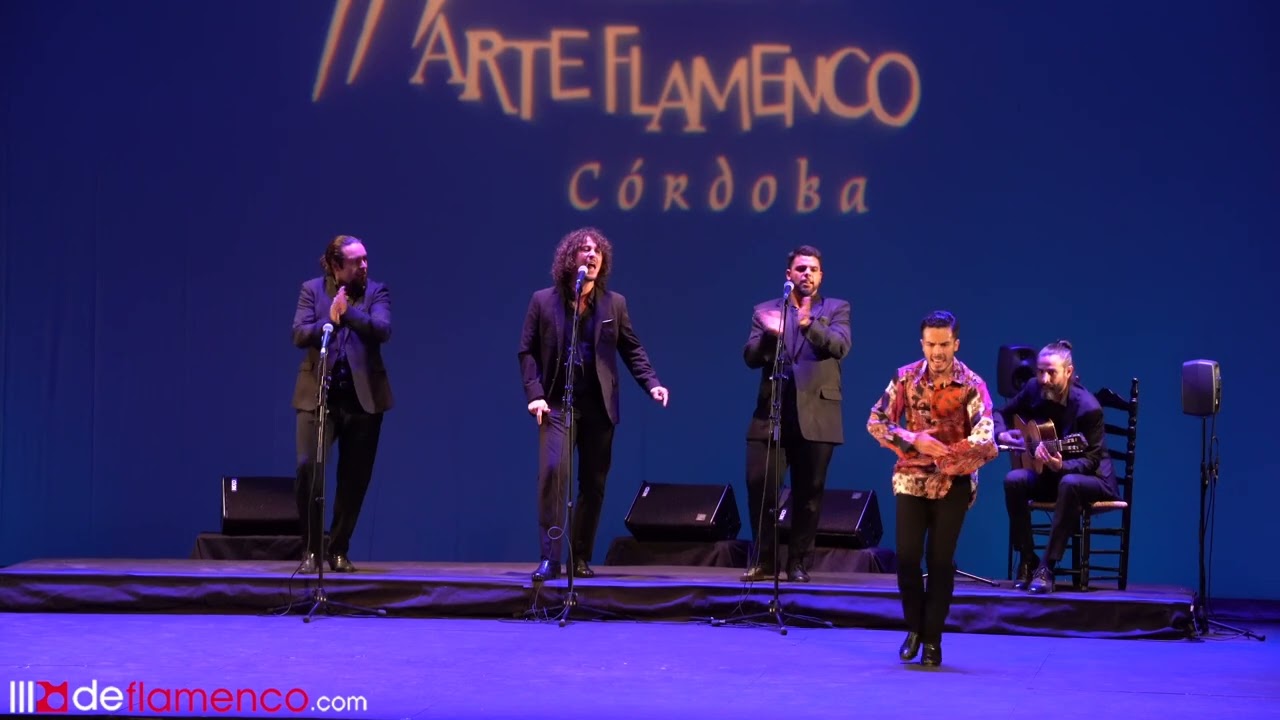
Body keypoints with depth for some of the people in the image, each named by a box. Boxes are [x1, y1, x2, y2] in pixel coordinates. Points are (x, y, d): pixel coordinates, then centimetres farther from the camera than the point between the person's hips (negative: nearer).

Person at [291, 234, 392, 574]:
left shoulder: (376, 291, 4)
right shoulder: (312, 289, 5)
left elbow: (383, 330, -12)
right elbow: (299, 335, -5)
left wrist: (347, 311, -18)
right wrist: (329, 320, -19)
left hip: (364, 396, 1)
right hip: (318, 394, -1)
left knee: (354, 478, 5)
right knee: (308, 469, -12)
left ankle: (339, 551, 18)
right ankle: (312, 550, 1)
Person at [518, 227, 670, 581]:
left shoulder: (614, 303, 7)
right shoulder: (543, 301, 2)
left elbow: (632, 349, 10)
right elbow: (527, 351, 1)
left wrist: (652, 383, -5)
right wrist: (535, 394, -10)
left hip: (598, 405, 3)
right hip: (558, 403, -2)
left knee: (594, 484, 4)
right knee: (553, 470, -18)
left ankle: (581, 558, 15)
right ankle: (550, 558, -14)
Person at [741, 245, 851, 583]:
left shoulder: (836, 309, 10)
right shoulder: (765, 310, 13)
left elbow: (840, 346, -9)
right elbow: (750, 357, 3)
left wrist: (808, 324, -26)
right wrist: (769, 334, -17)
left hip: (816, 415, -1)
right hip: (771, 412, 1)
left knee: (808, 493, 1)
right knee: (759, 486, -4)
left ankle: (798, 563, 9)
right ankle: (764, 560, 8)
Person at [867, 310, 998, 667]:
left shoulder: (971, 385, -10)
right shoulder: (906, 377, -2)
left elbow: (984, 438, -19)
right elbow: (876, 421, -3)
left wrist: (944, 453, -24)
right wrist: (914, 440, -16)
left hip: (953, 483, -2)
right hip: (911, 478, 2)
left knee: (940, 560, 0)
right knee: (907, 556, -2)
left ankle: (933, 638, 11)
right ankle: (914, 627, 19)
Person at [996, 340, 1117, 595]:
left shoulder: (1088, 408, -24)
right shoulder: (1033, 390, -7)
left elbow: (1091, 460, -22)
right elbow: (1002, 413, 11)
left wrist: (1061, 466, -42)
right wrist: (1002, 434, -12)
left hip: (1091, 477, -5)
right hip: (1047, 472, 5)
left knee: (1070, 484, -40)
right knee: (1014, 480, -26)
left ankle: (1046, 567, -33)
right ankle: (1026, 559, -12)